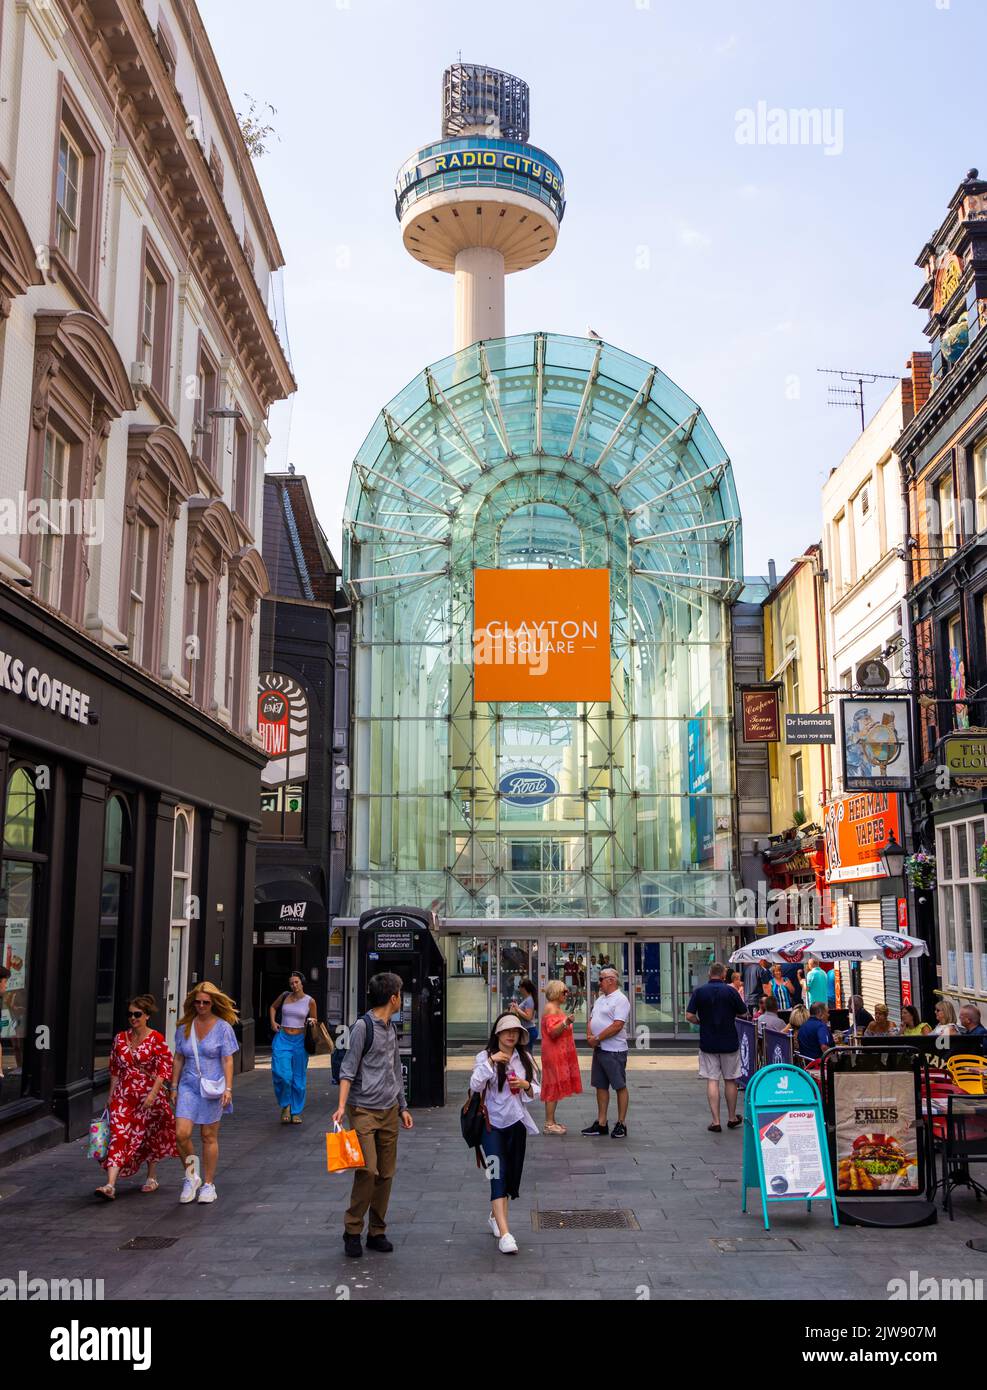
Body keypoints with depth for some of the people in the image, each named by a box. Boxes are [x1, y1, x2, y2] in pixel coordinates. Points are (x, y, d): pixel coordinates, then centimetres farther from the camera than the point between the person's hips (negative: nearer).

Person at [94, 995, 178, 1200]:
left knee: (150, 1136, 12)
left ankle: (152, 1178, 31)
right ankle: (110, 1185, -17)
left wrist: (152, 1094, -18)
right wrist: (111, 1096, 11)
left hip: (149, 1096, -3)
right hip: (123, 1096, 3)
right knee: (118, 1136, -10)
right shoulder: (120, 1038, 5)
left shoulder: (156, 1040, -9)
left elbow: (164, 1069, -11)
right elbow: (114, 1069, 13)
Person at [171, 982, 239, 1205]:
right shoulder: (185, 1027, 6)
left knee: (209, 1137, 5)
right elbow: (178, 1059, 12)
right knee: (181, 1133, -10)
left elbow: (227, 1061, -5)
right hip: (188, 1086, 3)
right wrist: (174, 1086, 9)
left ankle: (208, 1184, 17)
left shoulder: (223, 1027, -3)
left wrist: (228, 1089, -12)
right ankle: (191, 1176, 13)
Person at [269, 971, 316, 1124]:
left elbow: (314, 1019, 13)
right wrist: (273, 1021, 8)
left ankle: (296, 1112, 19)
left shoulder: (310, 1001, 2)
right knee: (283, 1074, -14)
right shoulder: (285, 996, 5)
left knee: (298, 1078, 5)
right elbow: (273, 1007, 24)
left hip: (299, 1041, 0)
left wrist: (312, 1022, -9)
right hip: (282, 1038, 0)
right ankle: (285, 1105, 10)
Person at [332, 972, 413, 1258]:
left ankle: (377, 1232, 17)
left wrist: (403, 1106, 21)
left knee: (386, 1174, 7)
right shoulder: (363, 1026, -9)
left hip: (389, 1111, 7)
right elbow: (348, 1069, -12)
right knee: (368, 1170, -14)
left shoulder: (392, 1029, 14)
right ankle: (352, 1231, 1)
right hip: (364, 1109, -7)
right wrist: (341, 1106, -21)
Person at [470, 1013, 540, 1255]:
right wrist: (490, 1062, -26)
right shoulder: (485, 1056, -6)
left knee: (512, 1174, 12)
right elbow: (475, 1085, -18)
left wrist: (526, 1085, -11)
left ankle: (496, 1216, 37)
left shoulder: (524, 1058, 6)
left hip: (516, 1122, 5)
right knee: (498, 1175, -12)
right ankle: (504, 1233, -18)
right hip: (492, 1123, -5)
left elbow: (535, 1091, 11)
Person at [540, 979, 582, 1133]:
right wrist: (565, 1022, -35)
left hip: (561, 1054, 10)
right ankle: (549, 1124, -7)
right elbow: (552, 1032, -25)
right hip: (554, 1054, -10)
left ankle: (551, 1121, 15)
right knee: (554, 1087, -9)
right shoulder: (550, 1008, -15)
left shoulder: (558, 1008, 16)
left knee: (556, 1087, 11)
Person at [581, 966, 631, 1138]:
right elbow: (592, 1019, 19)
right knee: (601, 1086, 12)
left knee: (620, 1087, 1)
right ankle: (601, 1123, 18)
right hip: (599, 1049, 9)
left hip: (614, 1051, -9)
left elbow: (617, 1026, -21)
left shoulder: (620, 1000, -13)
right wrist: (589, 1036, 0)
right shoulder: (600, 999, 16)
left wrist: (597, 1038, -17)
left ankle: (621, 1124, 7)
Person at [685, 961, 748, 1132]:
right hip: (729, 1042, 0)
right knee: (730, 1081, 13)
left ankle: (716, 1122, -1)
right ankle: (732, 1118, 24)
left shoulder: (699, 991, -5)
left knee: (712, 1081, 2)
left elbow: (689, 1016, -8)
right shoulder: (730, 991, -8)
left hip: (707, 1043, 0)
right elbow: (743, 1012, 2)